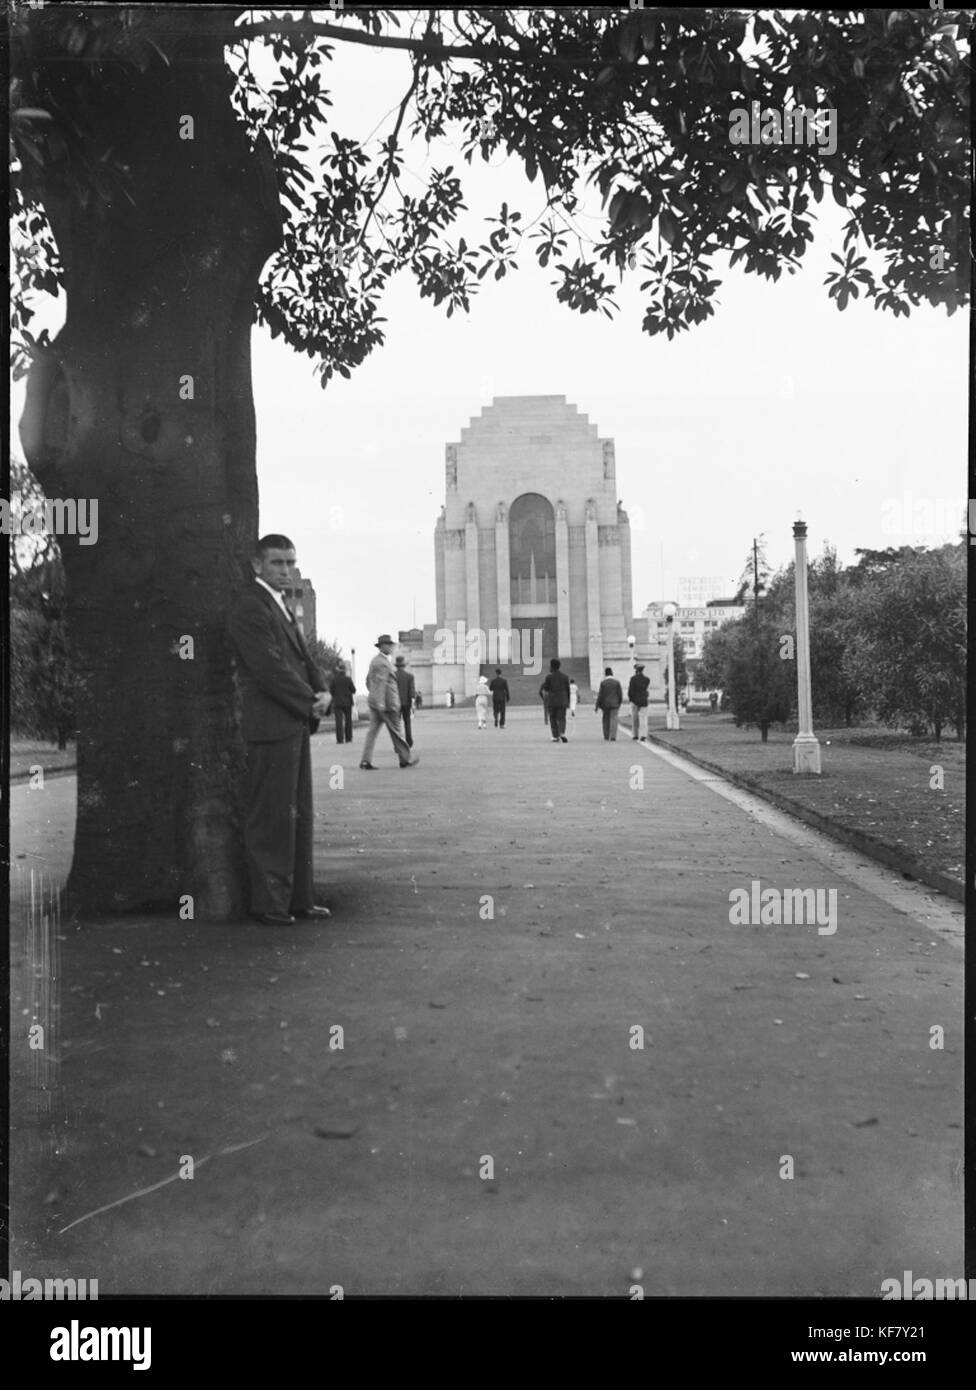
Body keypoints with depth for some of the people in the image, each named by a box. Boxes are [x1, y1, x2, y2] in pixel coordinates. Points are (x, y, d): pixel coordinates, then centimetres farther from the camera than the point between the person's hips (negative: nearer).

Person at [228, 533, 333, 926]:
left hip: (296, 724, 10)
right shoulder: (249, 609, -11)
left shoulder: (283, 608, 20)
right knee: (271, 818, -4)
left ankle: (298, 898, 19)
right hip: (271, 725, -10)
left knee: (299, 816, 12)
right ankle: (268, 903, 3)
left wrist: (321, 691, 0)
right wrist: (310, 701, -10)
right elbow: (270, 669, -18)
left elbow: (303, 659, 19)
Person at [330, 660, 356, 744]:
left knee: (339, 720, -2)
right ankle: (348, 738, 15)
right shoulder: (348, 679, -8)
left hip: (337, 702, 0)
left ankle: (340, 739, -10)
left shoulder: (334, 679, -6)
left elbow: (331, 691, -4)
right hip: (347, 702, 0)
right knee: (348, 720, 13)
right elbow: (353, 690, -4)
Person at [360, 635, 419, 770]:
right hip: (387, 703, -9)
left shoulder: (374, 661, 15)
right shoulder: (383, 663, -15)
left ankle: (366, 761, -2)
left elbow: (368, 681, 23)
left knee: (372, 731, 4)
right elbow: (380, 682, -24)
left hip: (374, 702, 9)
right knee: (395, 731, 1)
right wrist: (380, 702, -29)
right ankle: (405, 759, 11)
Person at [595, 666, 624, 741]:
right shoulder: (617, 682, -4)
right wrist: (620, 703, 14)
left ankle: (606, 736, 22)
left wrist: (597, 706, 0)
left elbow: (600, 695, -7)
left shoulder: (603, 683, -6)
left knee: (606, 720, 15)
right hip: (614, 704, 0)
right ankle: (613, 737, -14)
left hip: (605, 704, 0)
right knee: (613, 720, -3)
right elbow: (620, 694, -2)